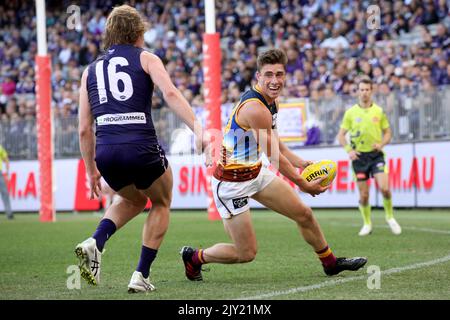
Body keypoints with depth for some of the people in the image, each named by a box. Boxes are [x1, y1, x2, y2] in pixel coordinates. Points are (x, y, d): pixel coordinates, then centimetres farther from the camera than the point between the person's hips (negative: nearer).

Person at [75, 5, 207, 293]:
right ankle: (142, 276, 15)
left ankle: (96, 243, 7)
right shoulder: (146, 59, 10)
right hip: (141, 148, -4)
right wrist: (197, 129, -19)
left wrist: (91, 170, 26)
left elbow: (84, 130, 17)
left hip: (105, 153, 4)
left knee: (133, 200, 33)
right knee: (161, 204, 24)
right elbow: (170, 93, -10)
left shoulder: (91, 70, 20)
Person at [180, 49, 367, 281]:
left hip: (256, 172, 10)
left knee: (304, 214, 14)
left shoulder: (271, 101, 3)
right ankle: (194, 257, 19)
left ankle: (330, 263, 34)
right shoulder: (256, 109, -28)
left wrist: (302, 164, 5)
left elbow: (275, 144, 17)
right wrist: (304, 185, -10)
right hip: (232, 182, -10)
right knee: (246, 253, -5)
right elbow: (274, 157, -21)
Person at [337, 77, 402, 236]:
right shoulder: (351, 113, 2)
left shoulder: (379, 111, 3)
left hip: (376, 154, 0)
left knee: (384, 188, -16)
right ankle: (367, 224, 20)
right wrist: (349, 150, -9)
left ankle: (390, 217, 8)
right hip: (359, 156, 1)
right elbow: (341, 135, 6)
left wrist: (381, 144, -10)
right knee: (363, 195, 2)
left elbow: (388, 132, 10)